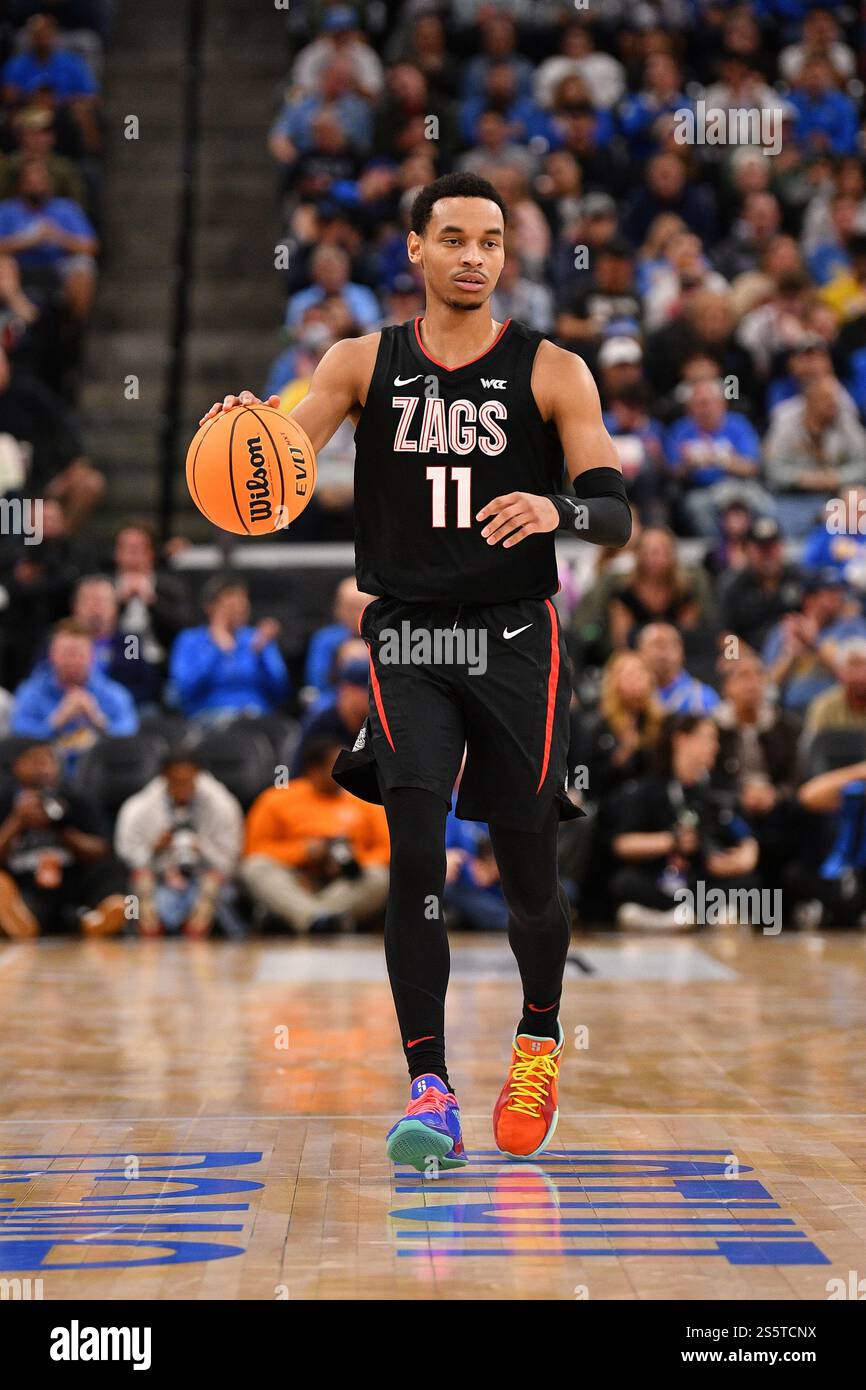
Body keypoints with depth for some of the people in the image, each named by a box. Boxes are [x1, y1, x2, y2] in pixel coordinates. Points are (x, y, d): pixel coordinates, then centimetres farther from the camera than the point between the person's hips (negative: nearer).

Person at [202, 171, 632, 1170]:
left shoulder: (552, 372, 1)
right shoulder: (364, 364, 5)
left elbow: (617, 515, -5)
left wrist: (559, 509, -27)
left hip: (516, 642, 0)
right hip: (407, 637, 0)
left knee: (526, 869, 5)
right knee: (415, 842, -16)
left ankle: (539, 1035, 34)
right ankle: (429, 1085, -13)